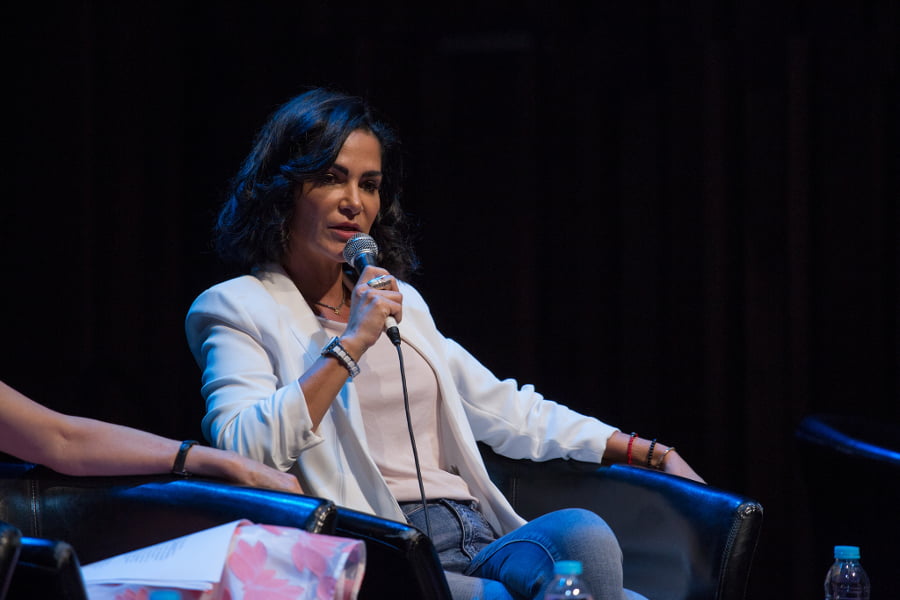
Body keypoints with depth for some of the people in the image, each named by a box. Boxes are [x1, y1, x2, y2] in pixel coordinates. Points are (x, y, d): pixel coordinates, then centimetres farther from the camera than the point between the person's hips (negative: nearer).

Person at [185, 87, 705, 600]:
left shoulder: (399, 301, 27)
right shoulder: (238, 308, 7)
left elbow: (507, 411, 32)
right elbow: (242, 450, -12)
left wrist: (652, 454, 28)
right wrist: (351, 344, -11)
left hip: (481, 544, 6)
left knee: (581, 532, -27)